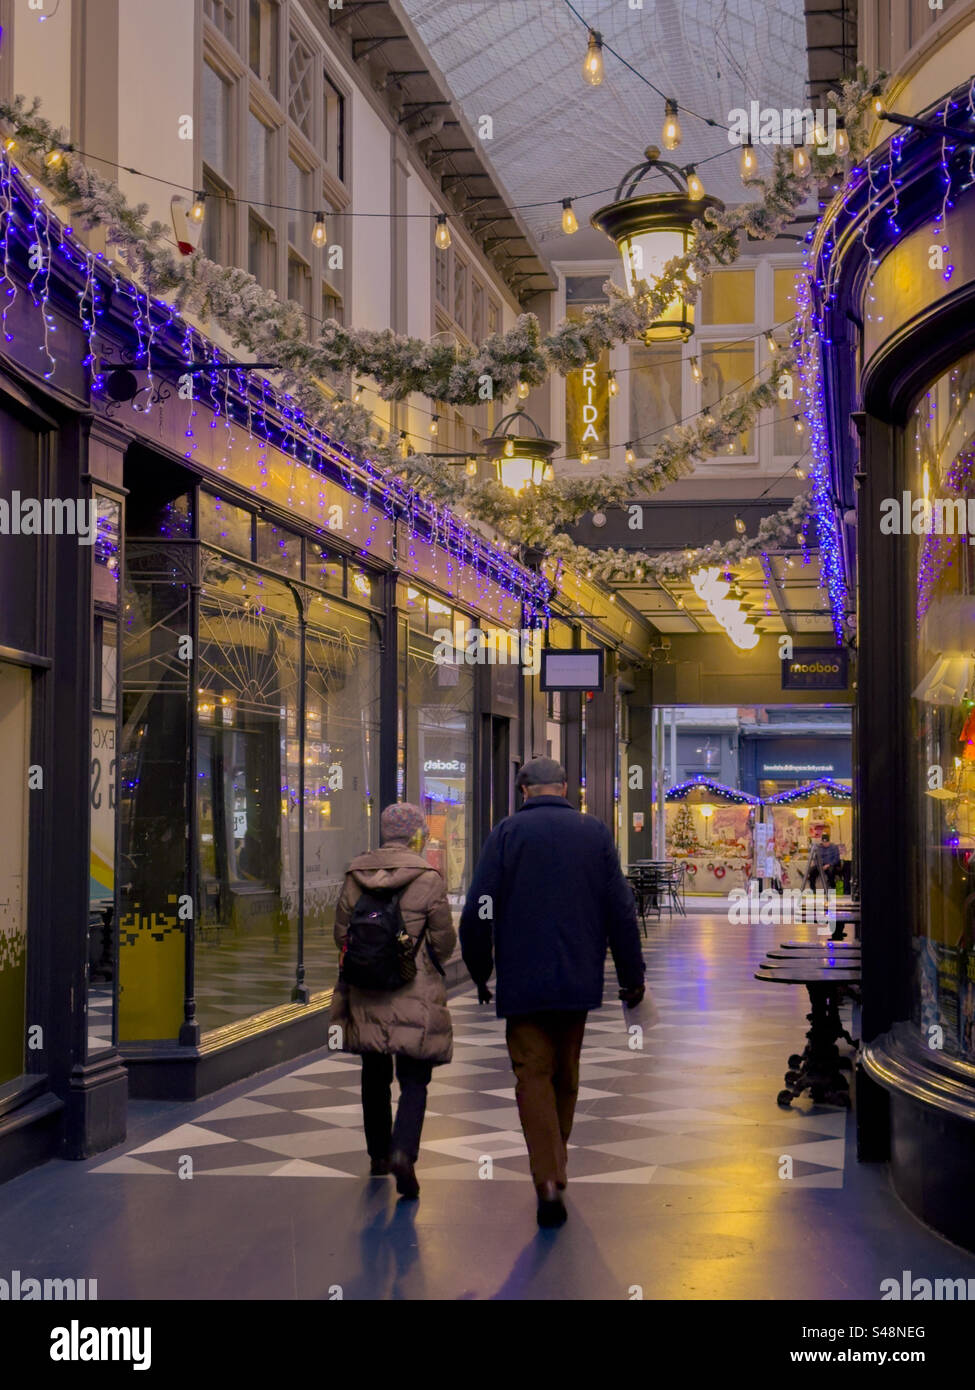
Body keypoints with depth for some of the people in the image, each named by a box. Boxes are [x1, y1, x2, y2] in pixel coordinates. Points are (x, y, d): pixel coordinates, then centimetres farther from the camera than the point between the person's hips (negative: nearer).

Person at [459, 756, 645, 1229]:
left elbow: (478, 912, -7)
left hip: (524, 982, -3)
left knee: (533, 1076, -2)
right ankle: (555, 1166, 30)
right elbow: (621, 910, 3)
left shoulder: (507, 832, -3)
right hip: (579, 980, 3)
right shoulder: (595, 832, 5)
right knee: (566, 1075, 17)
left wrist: (480, 973, 5)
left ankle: (548, 1182, -15)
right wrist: (632, 974, 9)